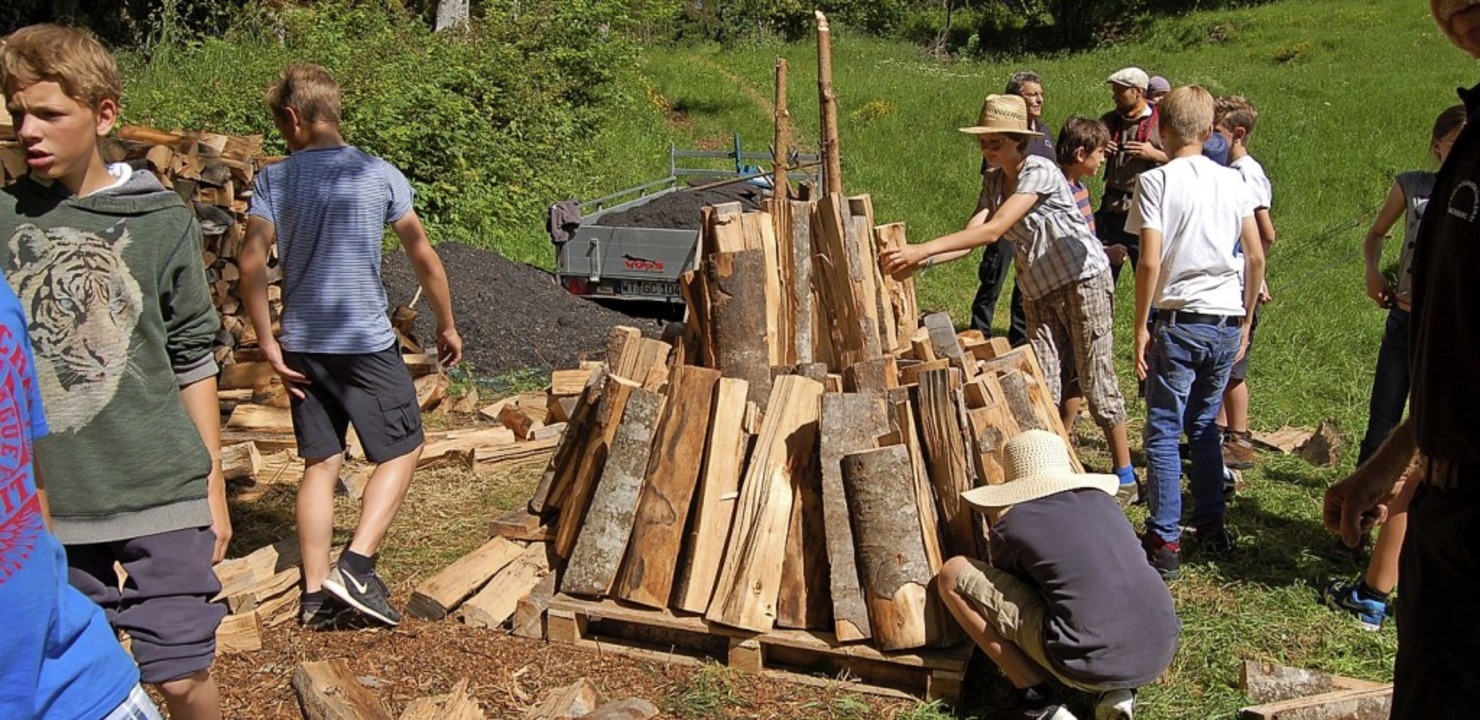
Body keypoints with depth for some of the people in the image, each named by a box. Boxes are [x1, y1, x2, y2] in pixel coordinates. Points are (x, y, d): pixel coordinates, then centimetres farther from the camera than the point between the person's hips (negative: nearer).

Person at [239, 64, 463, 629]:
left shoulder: (274, 180, -1)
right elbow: (424, 257, 0)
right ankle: (355, 566, -3)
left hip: (301, 345, 3)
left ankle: (315, 591, 12)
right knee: (402, 451, 10)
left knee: (321, 464, 11)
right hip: (367, 343, -3)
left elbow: (252, 262, -12)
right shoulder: (381, 175, -2)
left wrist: (267, 343, -5)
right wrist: (447, 326, 11)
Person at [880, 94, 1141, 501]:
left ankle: (1125, 476, 11)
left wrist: (921, 250, -36)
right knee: (1043, 388, 3)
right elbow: (972, 238, -3)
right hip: (1039, 292, 7)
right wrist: (920, 262, -21)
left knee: (1096, 381, -1)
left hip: (1083, 280, -7)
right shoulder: (994, 182, 4)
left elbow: (993, 231, -30)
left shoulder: (1039, 173, -20)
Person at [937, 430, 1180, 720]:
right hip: (1161, 652, 6)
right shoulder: (1102, 500, 15)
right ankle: (1119, 691, 16)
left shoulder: (1009, 526, 0)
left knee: (953, 574, 4)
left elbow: (1007, 588, 19)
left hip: (1092, 665, -5)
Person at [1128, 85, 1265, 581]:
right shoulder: (1232, 181, 7)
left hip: (1179, 321, -5)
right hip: (1226, 323, 5)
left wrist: (1140, 328, -6)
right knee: (1204, 426, 19)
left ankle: (1165, 543, 1)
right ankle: (1212, 527, 26)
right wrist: (1245, 319, 17)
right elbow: (1256, 256, 7)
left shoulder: (1155, 181, -7)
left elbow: (1150, 263, -14)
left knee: (1163, 432, 1)